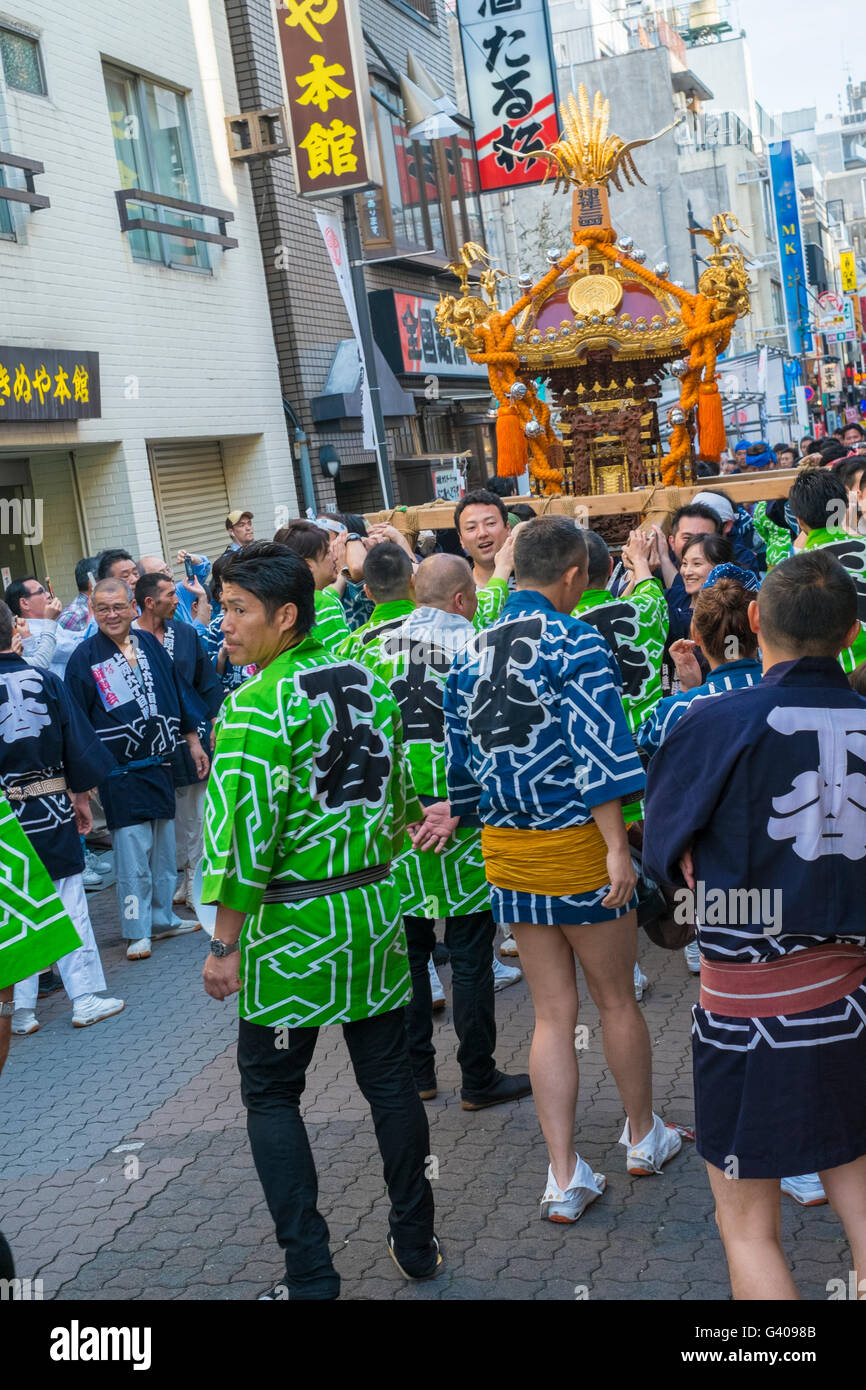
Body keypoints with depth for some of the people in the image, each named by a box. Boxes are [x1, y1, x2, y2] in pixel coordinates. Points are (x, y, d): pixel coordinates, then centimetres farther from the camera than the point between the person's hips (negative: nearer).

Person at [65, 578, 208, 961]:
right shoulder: (85, 657, -6)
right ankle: (137, 933, 3)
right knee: (132, 851, -5)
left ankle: (162, 918, 25)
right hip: (120, 772, -5)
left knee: (164, 847, 12)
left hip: (160, 764, 5)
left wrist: (192, 739, 15)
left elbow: (176, 694, 16)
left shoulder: (150, 645, 7)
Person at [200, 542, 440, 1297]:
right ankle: (417, 1245, 28)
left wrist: (225, 945, -10)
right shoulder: (369, 684, 4)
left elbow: (244, 839, -19)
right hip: (376, 913, 6)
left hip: (291, 926, -6)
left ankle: (310, 1274, 10)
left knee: (271, 1094, 9)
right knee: (389, 1078, 16)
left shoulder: (255, 709, -17)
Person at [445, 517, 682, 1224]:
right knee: (618, 1000, 14)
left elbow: (462, 762, 12)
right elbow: (598, 752, -20)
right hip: (578, 845, -5)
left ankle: (565, 1177, 12)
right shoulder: (576, 643, -13)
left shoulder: (471, 655, 7)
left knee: (553, 1013, 12)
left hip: (507, 850, 6)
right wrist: (618, 846, -19)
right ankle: (645, 1134, 33)